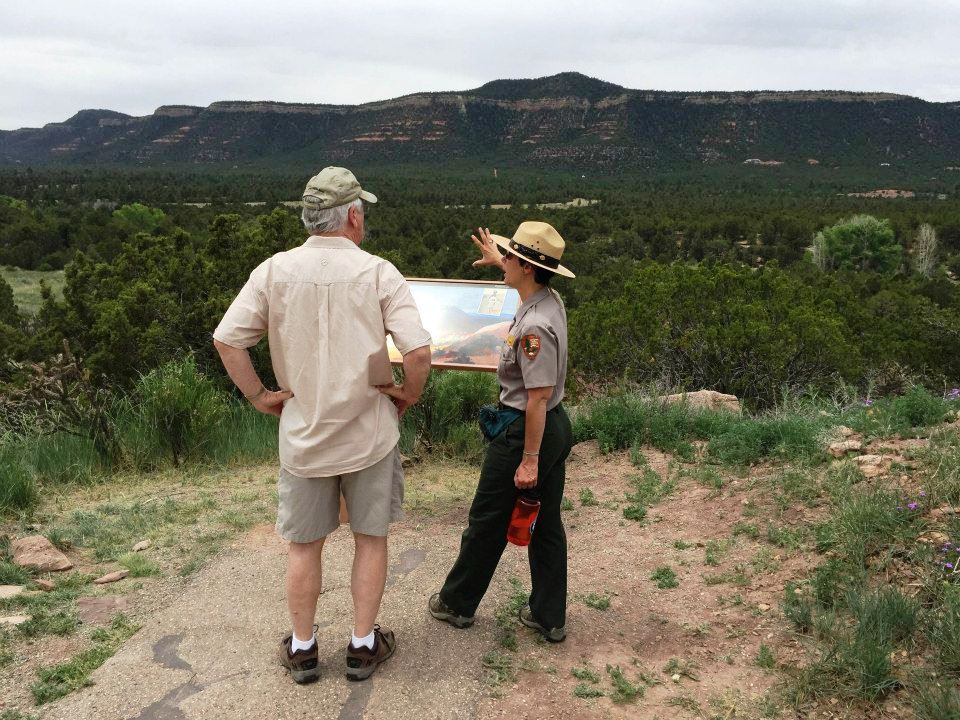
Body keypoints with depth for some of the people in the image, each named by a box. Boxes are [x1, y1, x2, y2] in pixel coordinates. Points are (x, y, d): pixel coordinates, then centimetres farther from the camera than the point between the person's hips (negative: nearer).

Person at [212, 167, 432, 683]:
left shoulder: (274, 271, -7)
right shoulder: (378, 273, -12)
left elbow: (226, 340, -10)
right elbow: (418, 351, -20)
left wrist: (258, 396, 2)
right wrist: (409, 394, -1)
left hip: (303, 433, 2)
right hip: (370, 432, -1)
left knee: (304, 545, 16)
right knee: (370, 538, 16)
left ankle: (302, 649, 30)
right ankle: (363, 645, 27)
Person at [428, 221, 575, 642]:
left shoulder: (532, 327, -26)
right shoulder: (551, 300, 3)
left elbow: (538, 397, -26)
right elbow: (528, 279, 30)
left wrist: (529, 460, -22)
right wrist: (499, 261, 43)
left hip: (524, 431, -9)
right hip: (557, 426, 9)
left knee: (487, 522, 8)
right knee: (547, 523, 14)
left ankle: (457, 603, 26)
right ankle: (549, 616, 24)